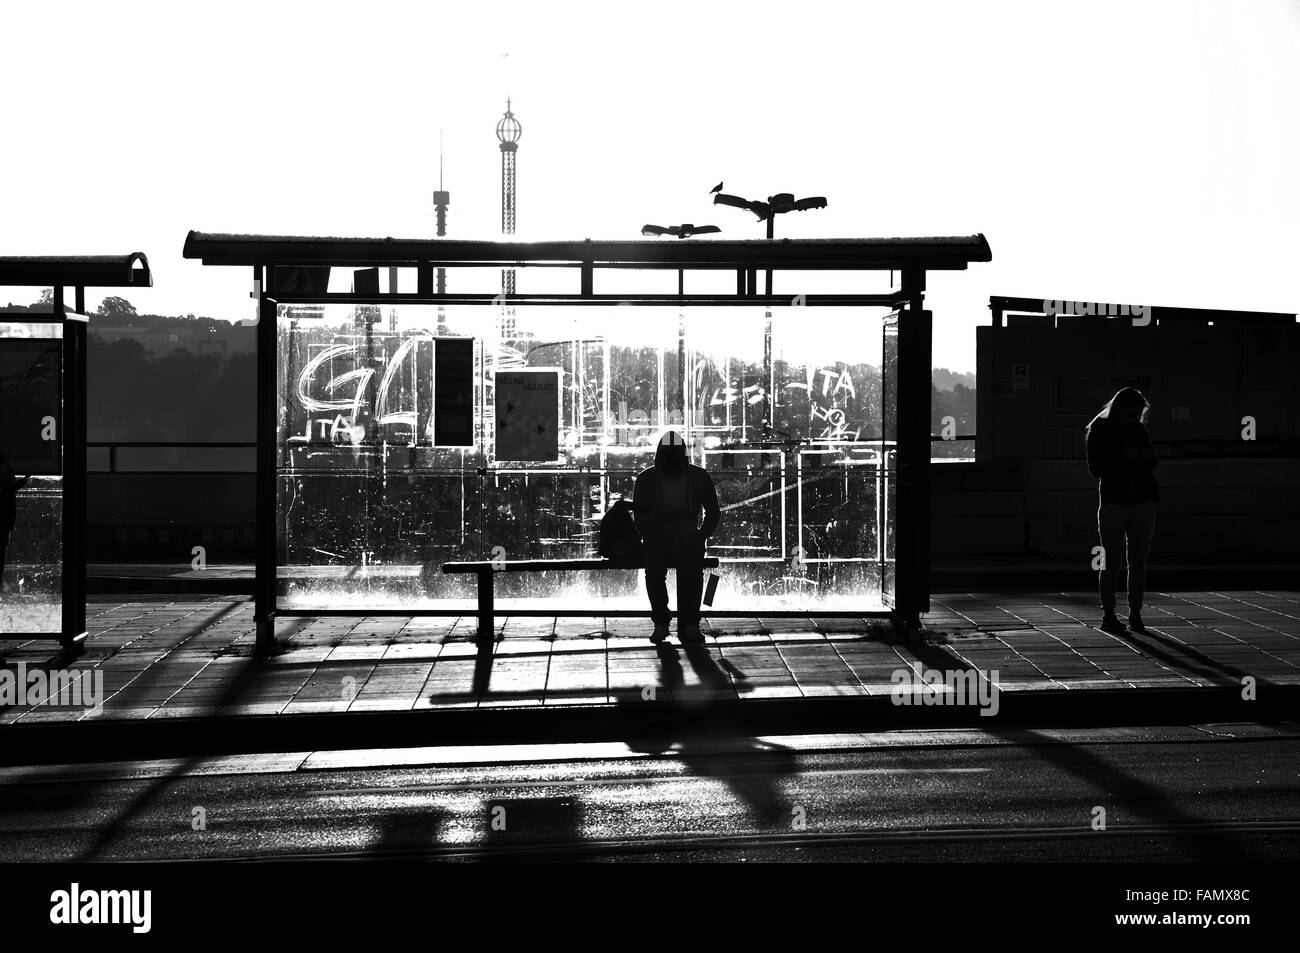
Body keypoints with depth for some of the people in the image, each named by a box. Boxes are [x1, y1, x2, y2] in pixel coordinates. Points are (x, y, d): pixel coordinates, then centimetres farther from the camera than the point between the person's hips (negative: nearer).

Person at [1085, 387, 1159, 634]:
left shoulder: (1139, 429, 9)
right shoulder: (1098, 431, -4)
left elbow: (1153, 463, 18)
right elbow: (1095, 468, -9)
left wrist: (1146, 457, -5)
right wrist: (1123, 456, -19)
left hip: (1142, 503, 4)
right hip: (1113, 504, -4)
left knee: (1138, 563, 3)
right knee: (1112, 562, -1)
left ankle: (1135, 615, 7)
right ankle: (1108, 616, 4)